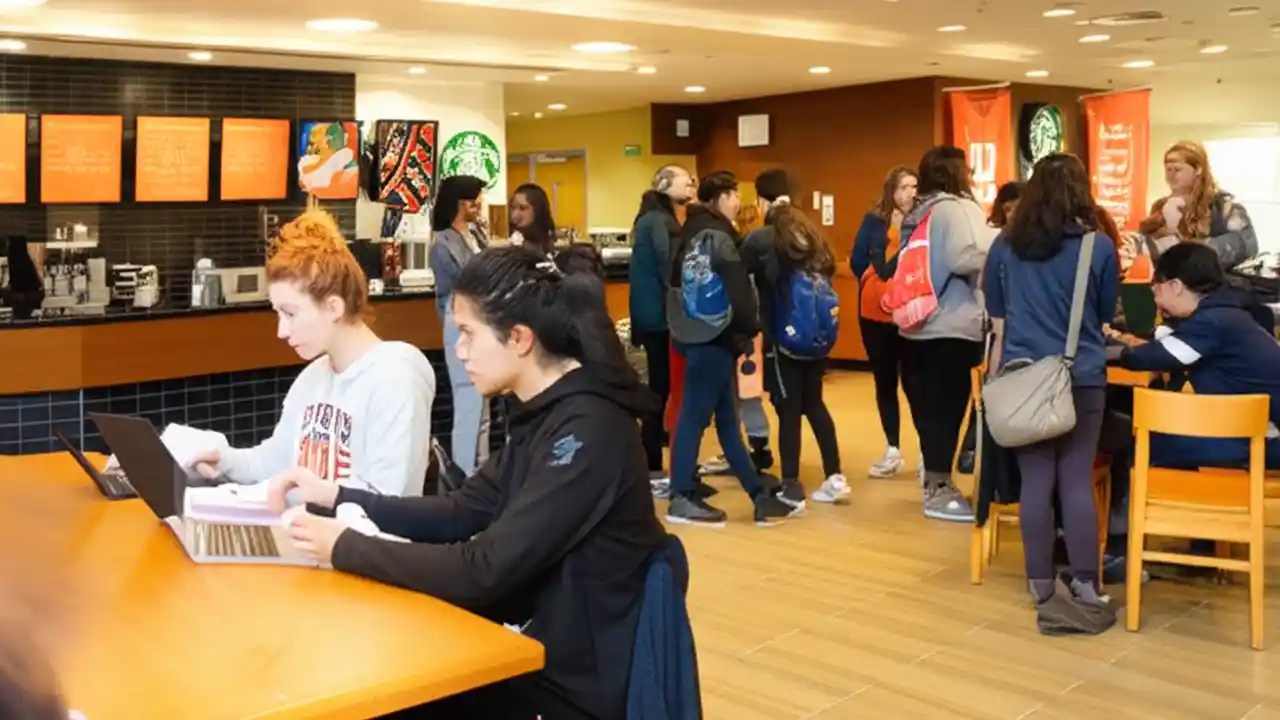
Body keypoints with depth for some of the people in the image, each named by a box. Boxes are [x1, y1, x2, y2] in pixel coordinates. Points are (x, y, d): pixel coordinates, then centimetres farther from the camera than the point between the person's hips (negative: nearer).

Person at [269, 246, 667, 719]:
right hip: (539, 644, 7)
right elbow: (461, 514, 9)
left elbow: (485, 572, -26)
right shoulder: (545, 412, 4)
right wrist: (337, 498, 1)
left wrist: (345, 548, -17)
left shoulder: (587, 430, -24)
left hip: (578, 682, -7)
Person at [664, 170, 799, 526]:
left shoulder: (694, 232, 16)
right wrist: (750, 328, -5)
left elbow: (680, 282, 16)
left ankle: (759, 495, 14)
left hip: (699, 333, 9)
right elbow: (736, 289, -18)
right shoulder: (716, 236, -12)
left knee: (726, 417, 9)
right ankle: (682, 498, 3)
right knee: (695, 416, -4)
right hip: (713, 336, -9)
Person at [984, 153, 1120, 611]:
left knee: (1035, 481, 4)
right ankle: (1085, 582, 5)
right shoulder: (1099, 246, -3)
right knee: (1077, 480, 3)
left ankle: (1040, 582, 11)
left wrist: (999, 367, 22)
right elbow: (1106, 315, 12)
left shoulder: (1006, 245, 2)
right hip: (1082, 377, -1)